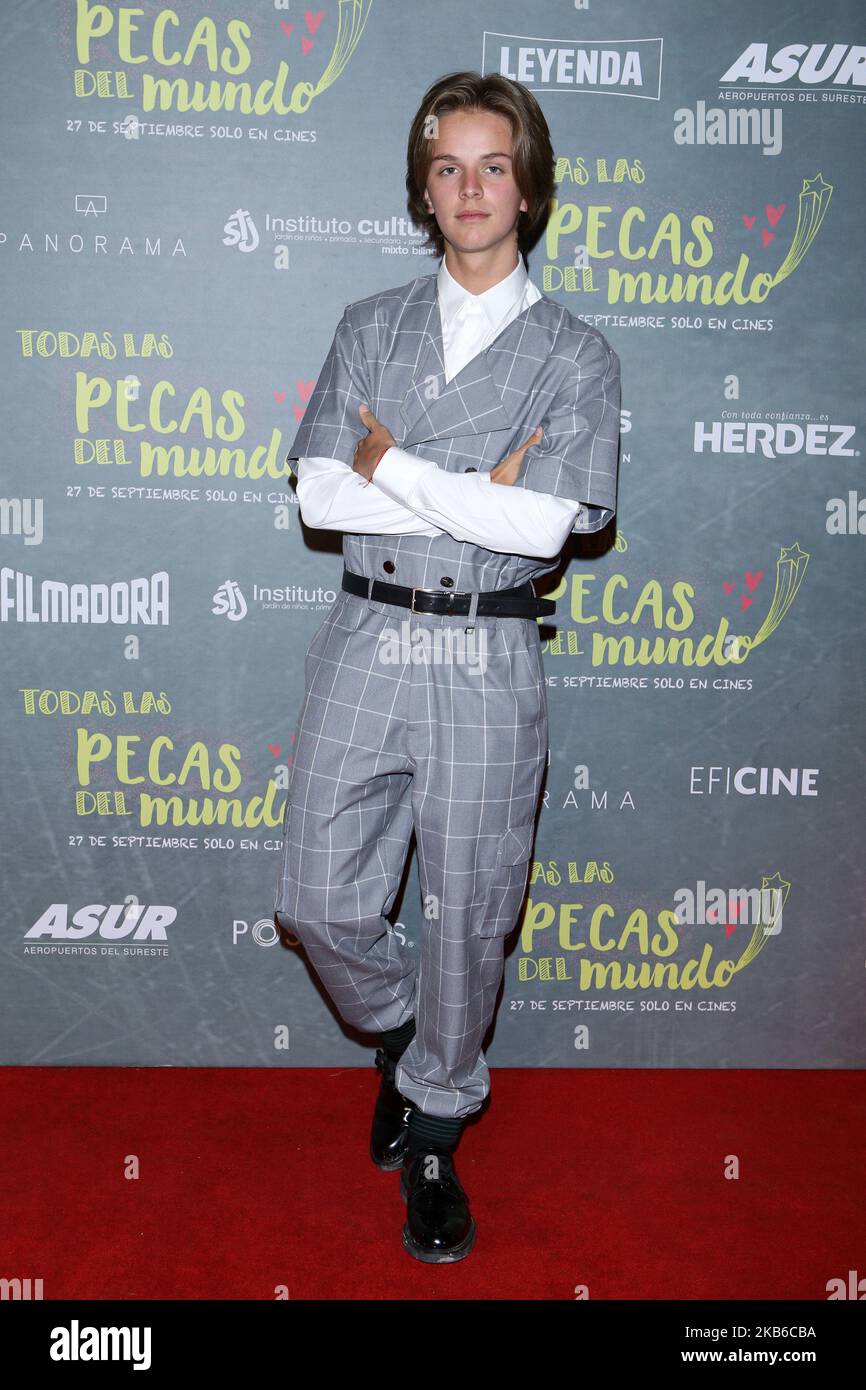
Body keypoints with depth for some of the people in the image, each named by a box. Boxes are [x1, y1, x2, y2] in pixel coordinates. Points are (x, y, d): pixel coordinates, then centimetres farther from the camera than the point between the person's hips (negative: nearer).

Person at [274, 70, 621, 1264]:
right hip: (365, 642, 3)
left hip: (486, 663, -2)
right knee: (319, 903, 4)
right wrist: (477, 493, -10)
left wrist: (393, 468, -7)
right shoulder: (369, 328, 11)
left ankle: (433, 1130, 30)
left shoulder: (576, 354, 3)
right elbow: (319, 494, -2)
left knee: (469, 915, 6)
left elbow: (544, 525, -12)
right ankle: (403, 1035, 37)